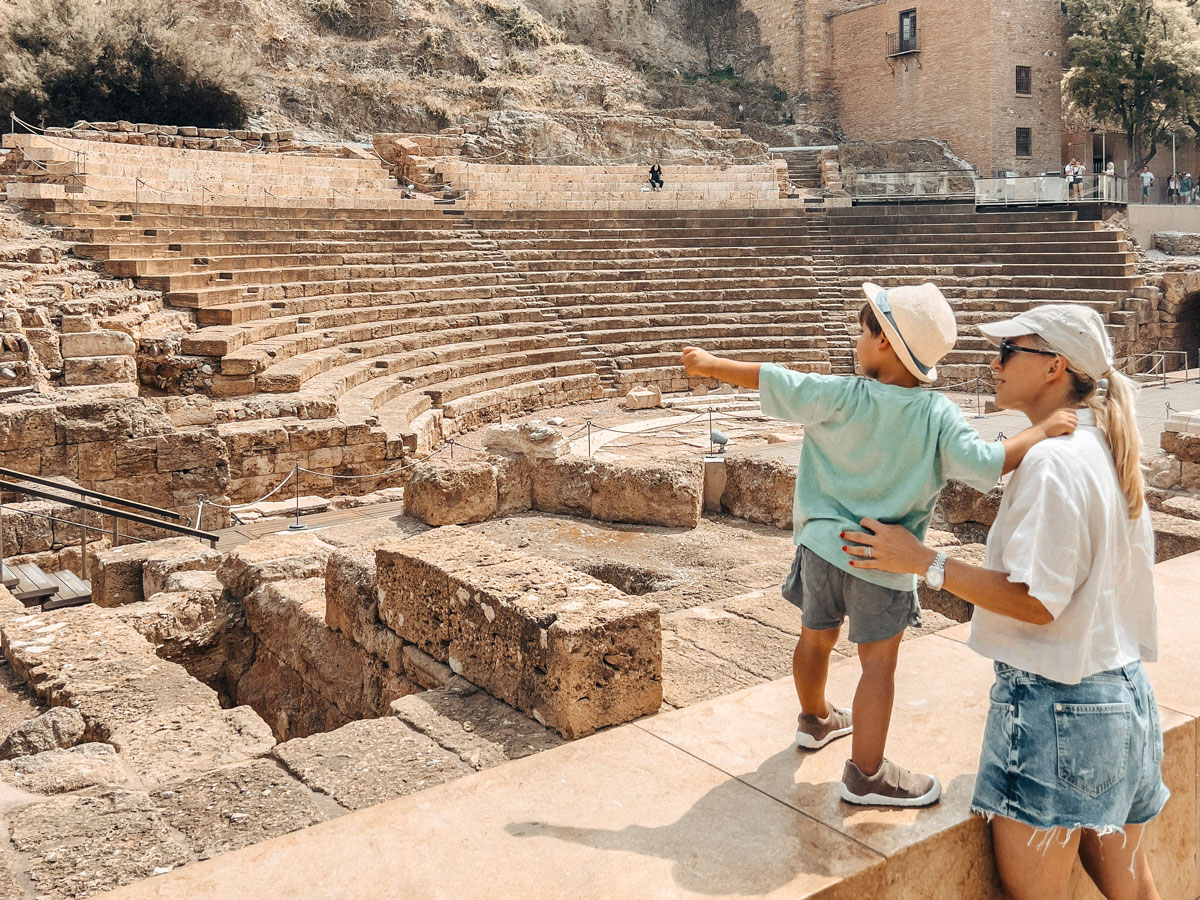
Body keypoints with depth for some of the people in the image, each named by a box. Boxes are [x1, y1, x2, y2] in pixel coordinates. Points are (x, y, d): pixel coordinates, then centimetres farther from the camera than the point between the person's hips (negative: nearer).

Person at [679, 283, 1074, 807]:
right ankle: (866, 775, 10)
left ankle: (815, 719, 47)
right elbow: (986, 464, -19)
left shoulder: (843, 398, -13)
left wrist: (712, 365, 5)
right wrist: (1042, 432, -7)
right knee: (878, 663, 6)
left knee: (815, 637, 22)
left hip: (823, 546, 3)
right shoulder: (938, 416, -13)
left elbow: (776, 383, -7)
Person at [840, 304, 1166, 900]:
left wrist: (923, 561, -16)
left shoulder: (1052, 461, -19)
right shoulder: (1106, 450, 9)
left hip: (1055, 706, -9)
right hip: (1125, 698, 10)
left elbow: (1034, 602, -20)